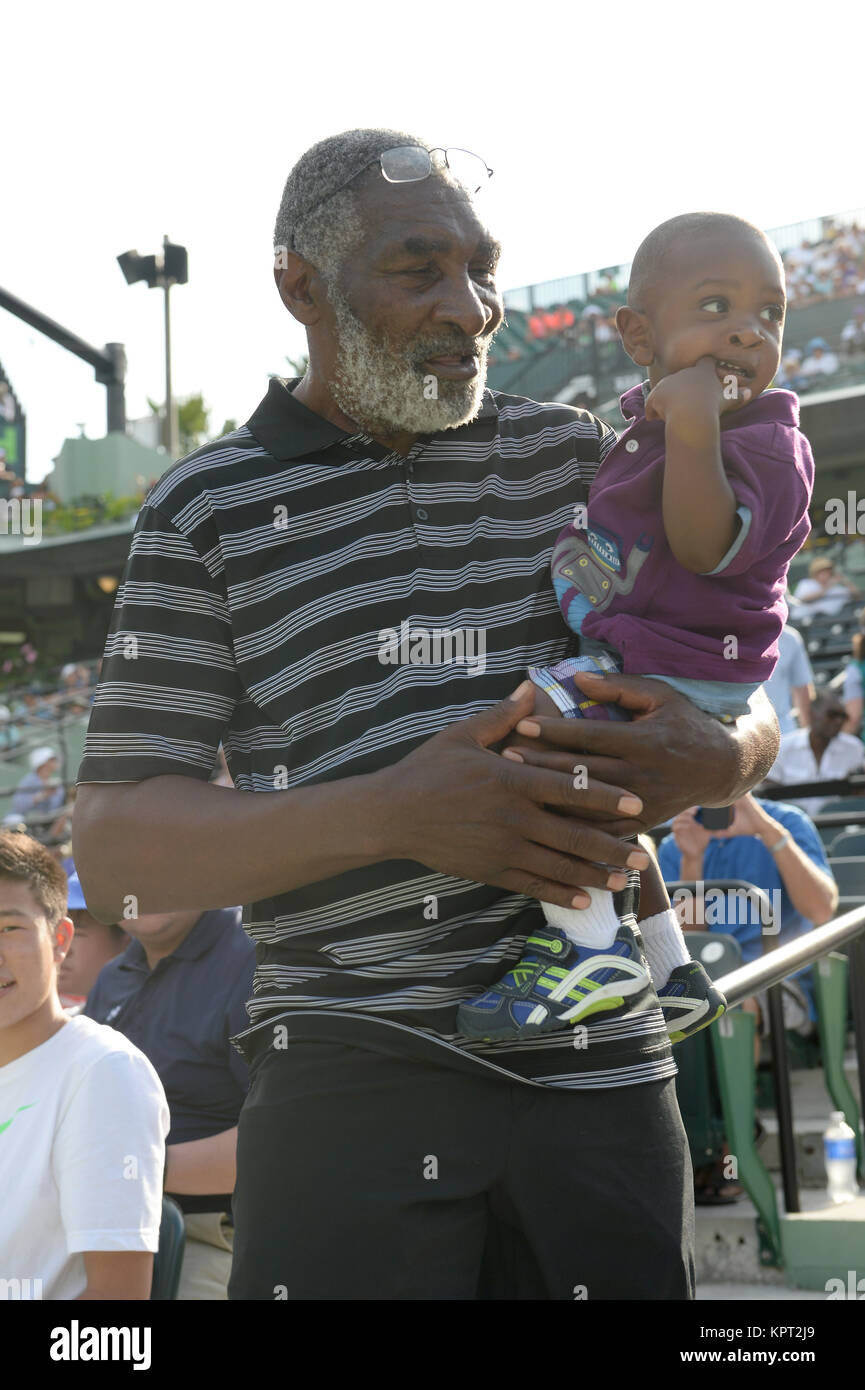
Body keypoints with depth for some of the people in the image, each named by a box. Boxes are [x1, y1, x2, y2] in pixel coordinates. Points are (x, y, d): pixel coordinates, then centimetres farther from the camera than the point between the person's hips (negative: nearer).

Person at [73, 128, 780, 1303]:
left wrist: (713, 762, -9)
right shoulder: (211, 511, 4)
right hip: (349, 1081, -3)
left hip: (599, 1064, 3)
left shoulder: (576, 459, 13)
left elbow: (755, 706, 18)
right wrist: (393, 815, -18)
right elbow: (114, 851, -3)